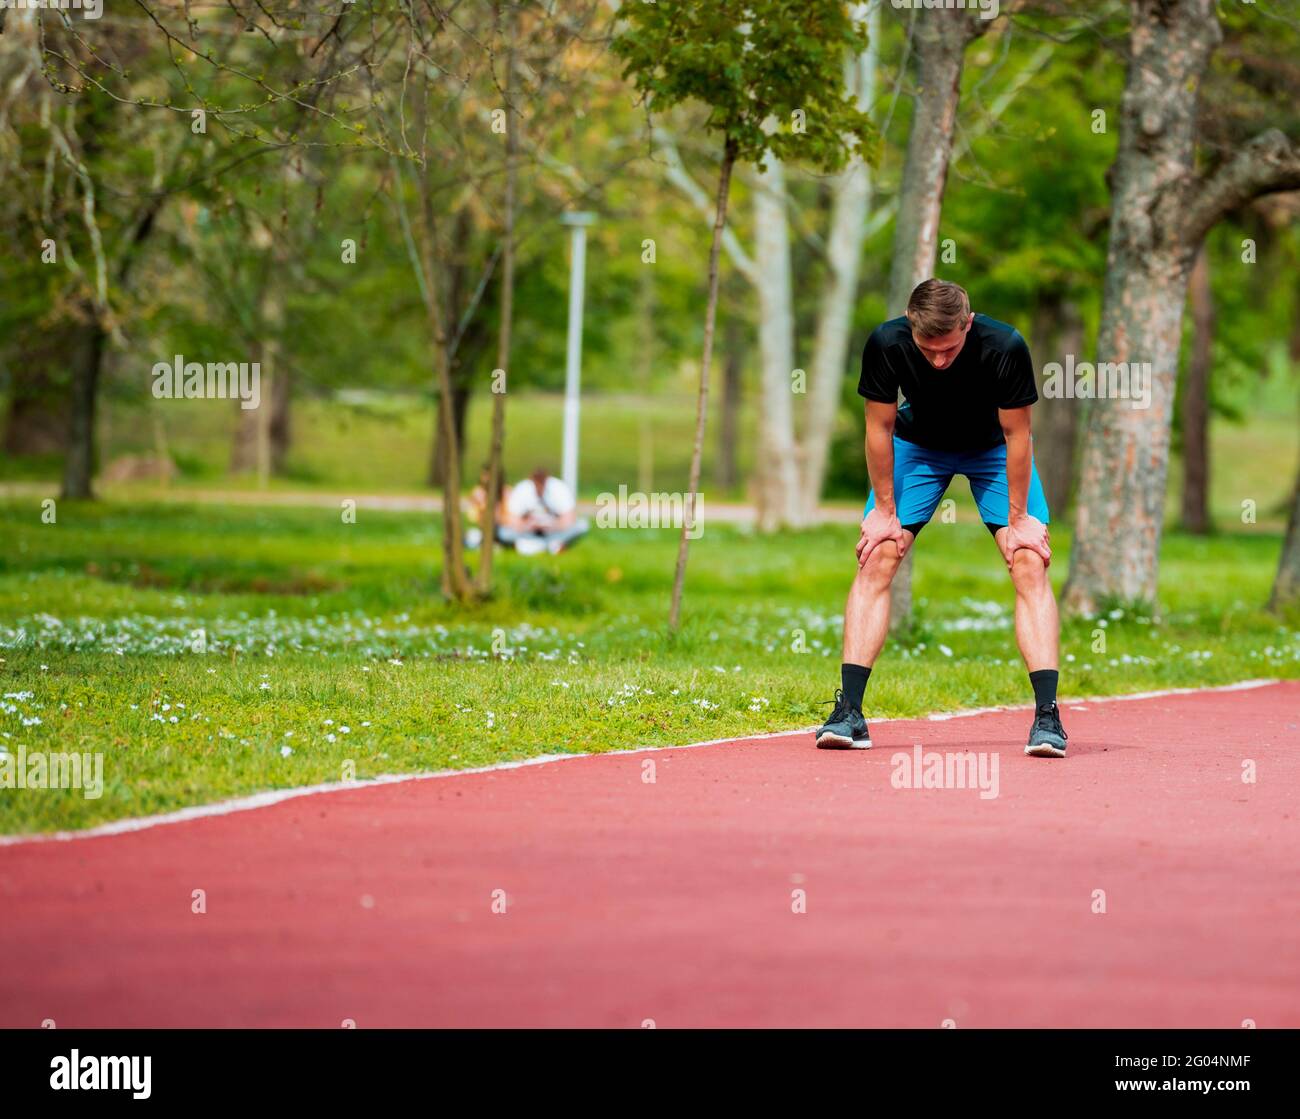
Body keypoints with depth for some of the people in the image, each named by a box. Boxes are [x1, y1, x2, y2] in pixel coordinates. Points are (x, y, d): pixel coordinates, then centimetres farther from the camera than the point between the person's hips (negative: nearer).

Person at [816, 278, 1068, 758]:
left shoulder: (1004, 347, -35)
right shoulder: (886, 344, -32)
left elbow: (1016, 434, -22)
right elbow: (880, 427, -16)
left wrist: (1017, 520, -16)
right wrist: (885, 511, -10)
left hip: (993, 449, -1)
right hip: (918, 445, 1)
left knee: (1030, 565, -15)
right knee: (876, 559, -12)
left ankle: (1047, 716, -15)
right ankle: (849, 712, -10)